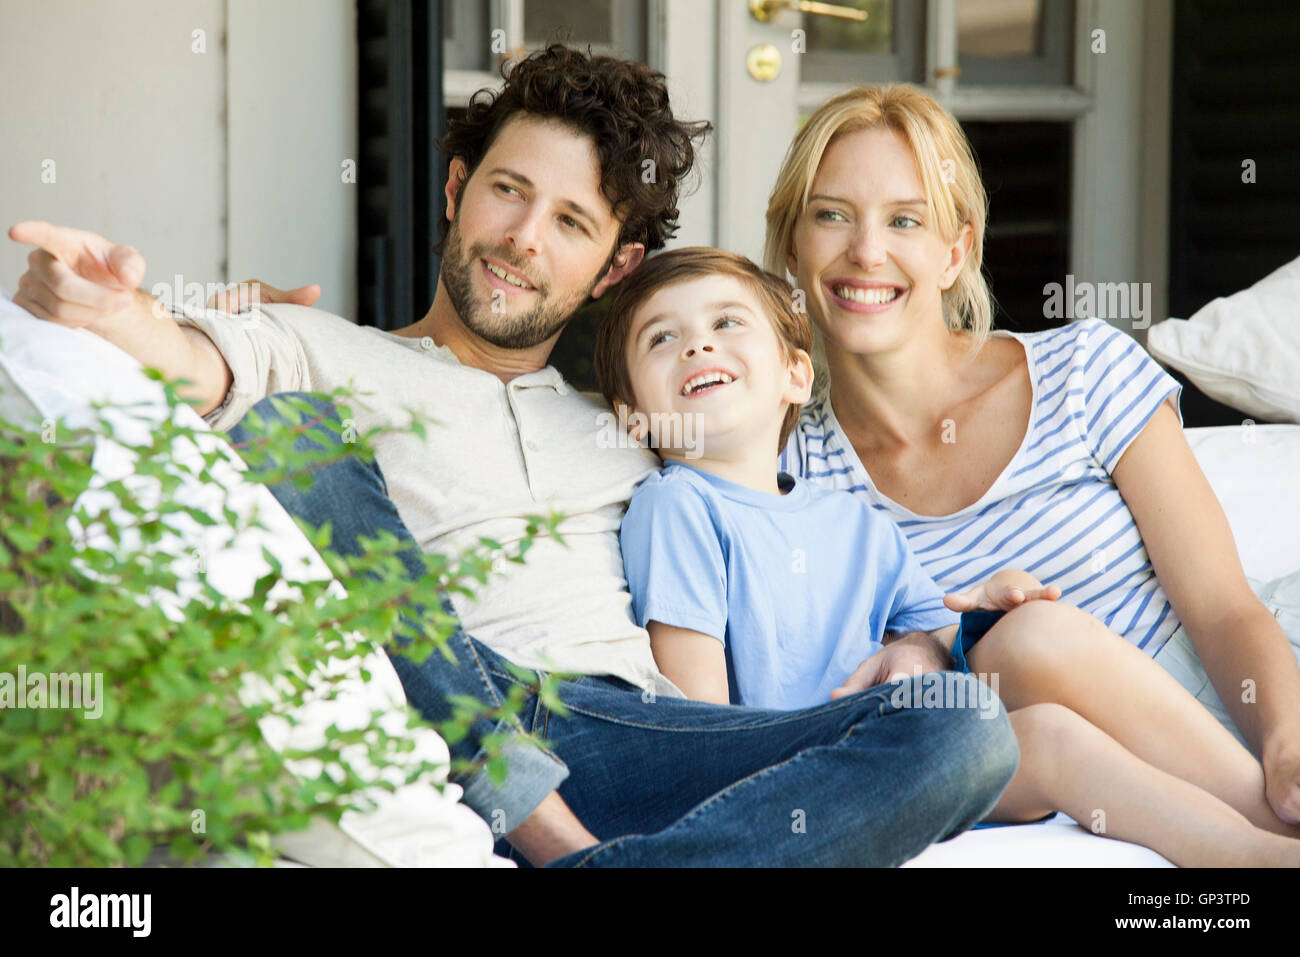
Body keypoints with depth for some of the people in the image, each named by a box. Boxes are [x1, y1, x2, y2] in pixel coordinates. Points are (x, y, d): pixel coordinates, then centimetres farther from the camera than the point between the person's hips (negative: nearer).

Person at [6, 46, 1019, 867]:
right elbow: (221, 365, -5)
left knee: (966, 734, -22)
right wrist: (123, 323, -30)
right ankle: (559, 845, -31)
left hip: (634, 730, 3)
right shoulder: (332, 359, 17)